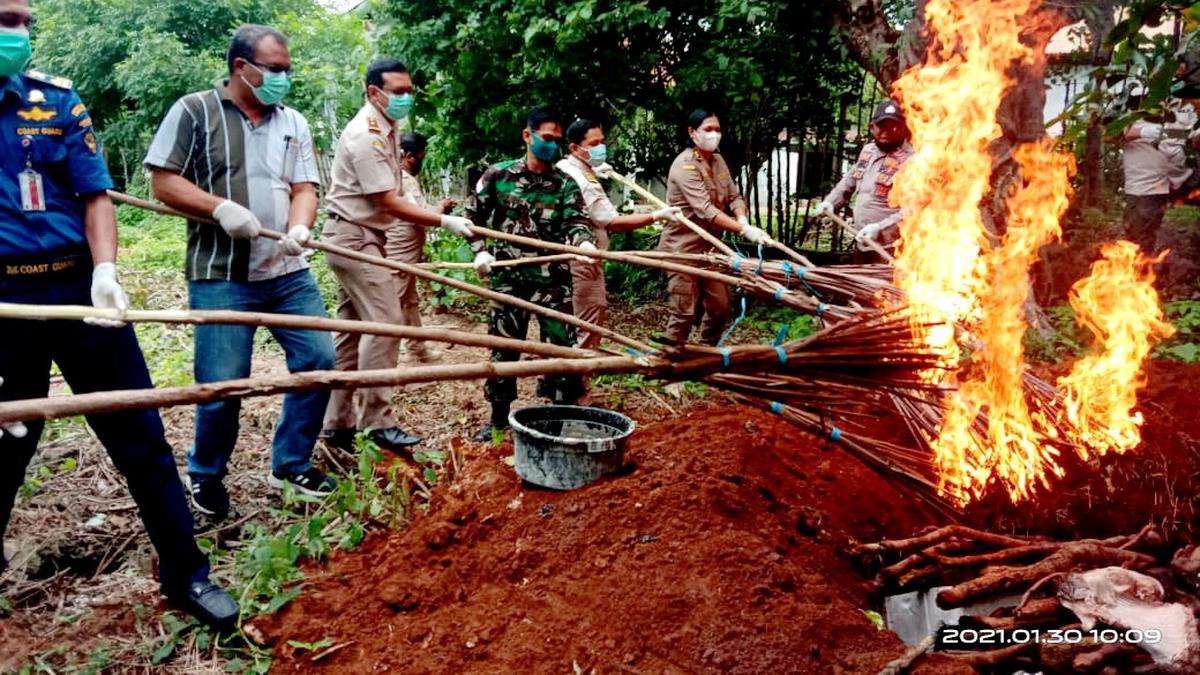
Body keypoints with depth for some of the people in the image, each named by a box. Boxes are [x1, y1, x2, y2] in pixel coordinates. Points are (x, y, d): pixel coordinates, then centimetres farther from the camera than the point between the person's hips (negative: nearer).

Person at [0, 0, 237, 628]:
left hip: (78, 284, 1)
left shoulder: (56, 99, 5)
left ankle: (185, 571, 14)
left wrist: (104, 271, -14)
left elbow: (95, 195, 2)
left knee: (139, 434, 3)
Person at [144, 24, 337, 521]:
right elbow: (163, 181, -5)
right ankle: (205, 474, 23)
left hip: (289, 273, 5)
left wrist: (299, 227, -15)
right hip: (221, 277, -5)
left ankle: (291, 463, 20)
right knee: (223, 382, -4)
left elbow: (304, 188, 5)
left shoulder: (293, 123, 11)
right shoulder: (194, 111, -2)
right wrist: (221, 208, -19)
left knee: (319, 360, 2)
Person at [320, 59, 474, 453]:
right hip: (354, 237, -10)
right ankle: (377, 422, -7)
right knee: (384, 321, -13)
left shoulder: (387, 129, 12)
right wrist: (445, 222, -20)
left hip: (366, 236, 10)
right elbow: (390, 204, -21)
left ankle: (338, 424, 16)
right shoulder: (366, 136, -19)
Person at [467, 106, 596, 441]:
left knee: (561, 344, -2)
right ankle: (499, 418, 22)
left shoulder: (565, 184, 3)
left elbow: (576, 220, -10)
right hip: (508, 276, 0)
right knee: (503, 346, 8)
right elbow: (474, 215, 8)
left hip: (552, 276, 0)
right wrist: (480, 251, -5)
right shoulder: (498, 175, 2)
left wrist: (585, 242, -31)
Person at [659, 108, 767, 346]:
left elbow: (734, 196, 5)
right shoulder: (685, 165, -19)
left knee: (720, 306, 12)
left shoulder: (718, 160, 7)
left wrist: (743, 220, -18)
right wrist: (744, 230, -36)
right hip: (683, 247, -8)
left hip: (709, 246, 8)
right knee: (685, 311, -5)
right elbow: (706, 210, -29)